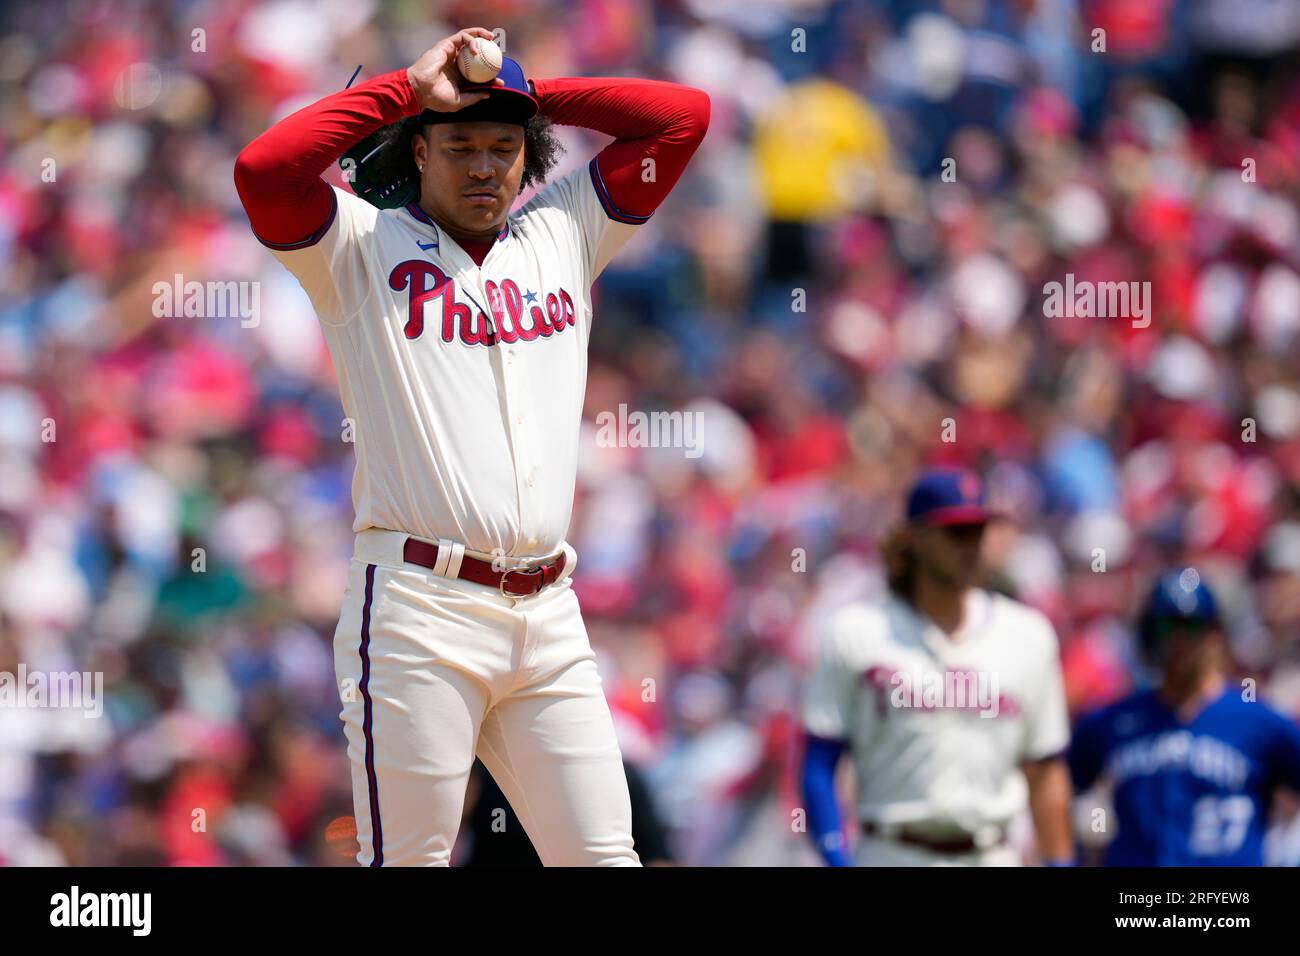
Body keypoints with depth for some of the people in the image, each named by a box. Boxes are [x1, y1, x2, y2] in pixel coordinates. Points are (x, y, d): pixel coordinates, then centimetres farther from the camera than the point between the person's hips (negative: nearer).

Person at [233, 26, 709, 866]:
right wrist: (406, 89, -3)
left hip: (549, 615, 4)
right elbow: (263, 168, -12)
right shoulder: (361, 245, 7)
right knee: (408, 859, -7)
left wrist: (532, 94, 15)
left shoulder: (565, 232, 19)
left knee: (602, 855, 0)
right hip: (420, 608, -4)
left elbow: (686, 114, 20)